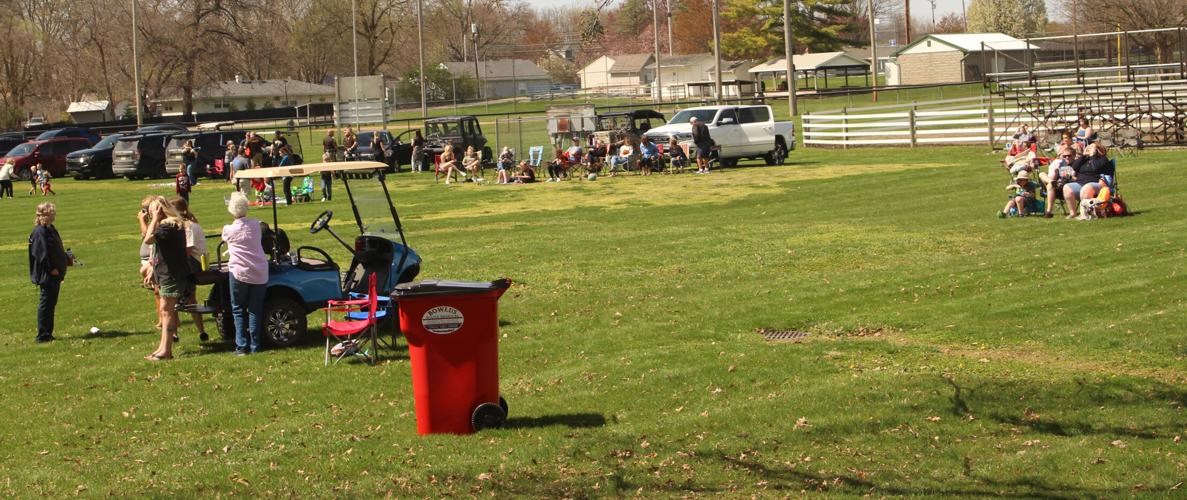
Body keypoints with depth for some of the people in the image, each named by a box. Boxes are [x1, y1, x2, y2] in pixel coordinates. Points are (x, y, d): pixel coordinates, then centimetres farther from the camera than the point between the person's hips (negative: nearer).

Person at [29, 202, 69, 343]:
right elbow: (42, 254, -22)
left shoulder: (50, 229, 13)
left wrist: (67, 259, 11)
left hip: (55, 274, 10)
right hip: (47, 275, -10)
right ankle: (43, 335, 1)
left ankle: (47, 334, 21)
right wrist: (51, 269, -20)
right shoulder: (40, 232, -18)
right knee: (46, 304, -4)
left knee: (51, 303, 14)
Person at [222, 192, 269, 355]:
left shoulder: (228, 230, -2)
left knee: (238, 310, 8)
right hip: (260, 273, 2)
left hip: (240, 273, -2)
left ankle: (242, 346, 2)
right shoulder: (256, 225, 4)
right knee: (255, 310, 8)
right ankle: (254, 346, 6)